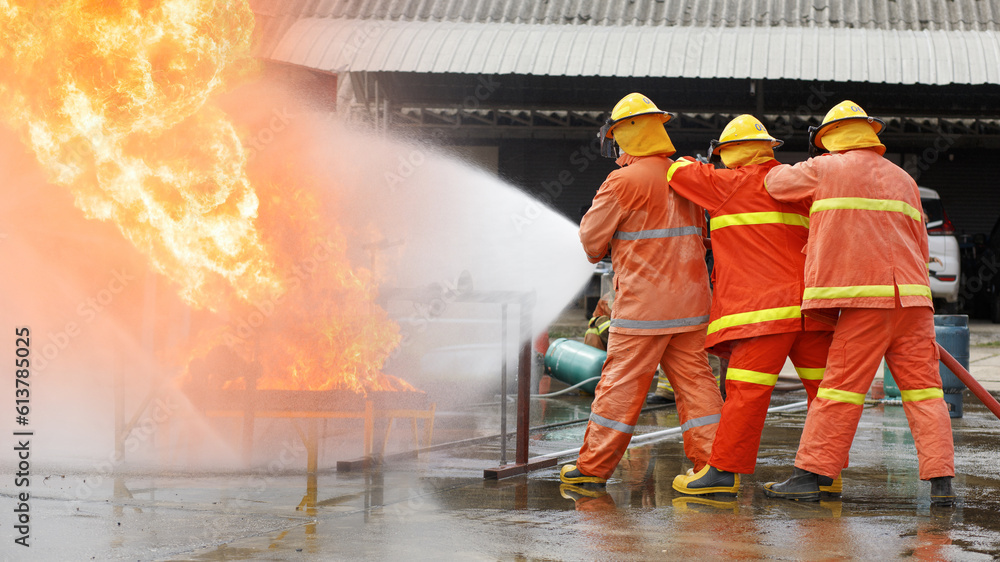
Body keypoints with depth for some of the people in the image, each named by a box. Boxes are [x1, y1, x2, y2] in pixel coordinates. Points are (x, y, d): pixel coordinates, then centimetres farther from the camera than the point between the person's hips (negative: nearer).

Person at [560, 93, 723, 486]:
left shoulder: (624, 181, -11)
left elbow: (592, 237, -4)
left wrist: (598, 252, 20)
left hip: (643, 302, -6)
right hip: (690, 301, 6)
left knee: (622, 383, 0)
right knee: (694, 379, 7)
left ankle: (594, 466, 9)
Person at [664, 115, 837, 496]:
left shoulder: (737, 183, -2)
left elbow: (681, 173, 3)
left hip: (766, 306, -8)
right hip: (808, 300, 8)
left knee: (746, 388, -9)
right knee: (820, 386, 7)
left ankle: (724, 471, -9)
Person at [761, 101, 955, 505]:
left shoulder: (825, 170, 4)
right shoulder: (904, 180, 20)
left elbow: (775, 182, 19)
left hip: (864, 300, -5)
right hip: (911, 296, 5)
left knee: (841, 387, -4)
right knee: (923, 389, 4)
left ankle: (809, 475, -1)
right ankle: (941, 482, 0)